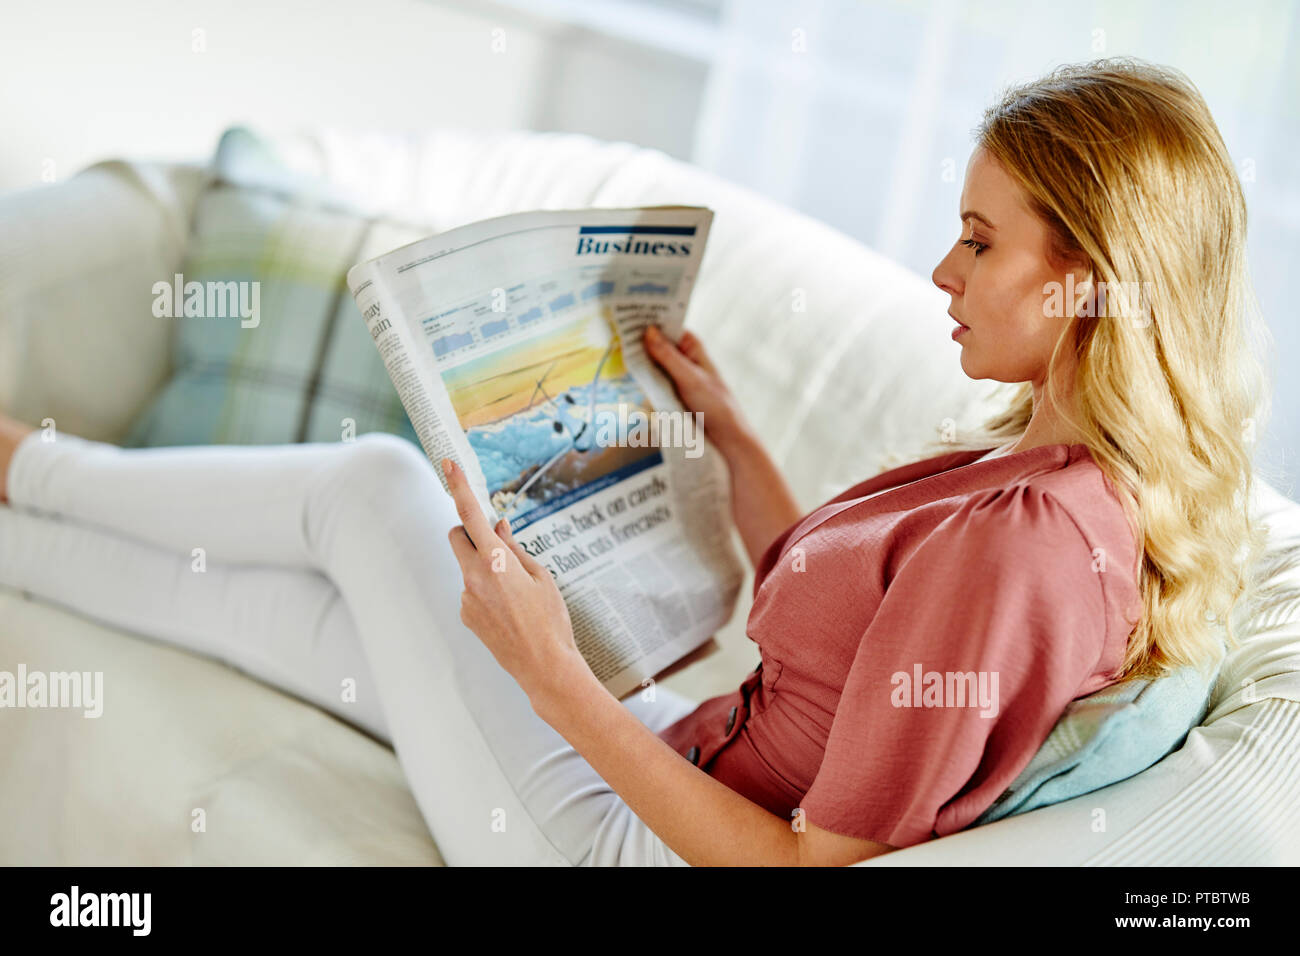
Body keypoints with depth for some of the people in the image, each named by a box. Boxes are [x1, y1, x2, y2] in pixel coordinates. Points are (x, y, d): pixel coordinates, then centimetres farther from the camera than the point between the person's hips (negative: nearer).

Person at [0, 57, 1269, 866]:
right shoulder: (1081, 477, 0)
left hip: (621, 846, -8)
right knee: (295, 607, 12)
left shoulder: (1025, 541, -29)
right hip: (683, 756, 8)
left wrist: (558, 683, -25)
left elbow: (811, 863, -27)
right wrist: (731, 441, 11)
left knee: (378, 485, 2)